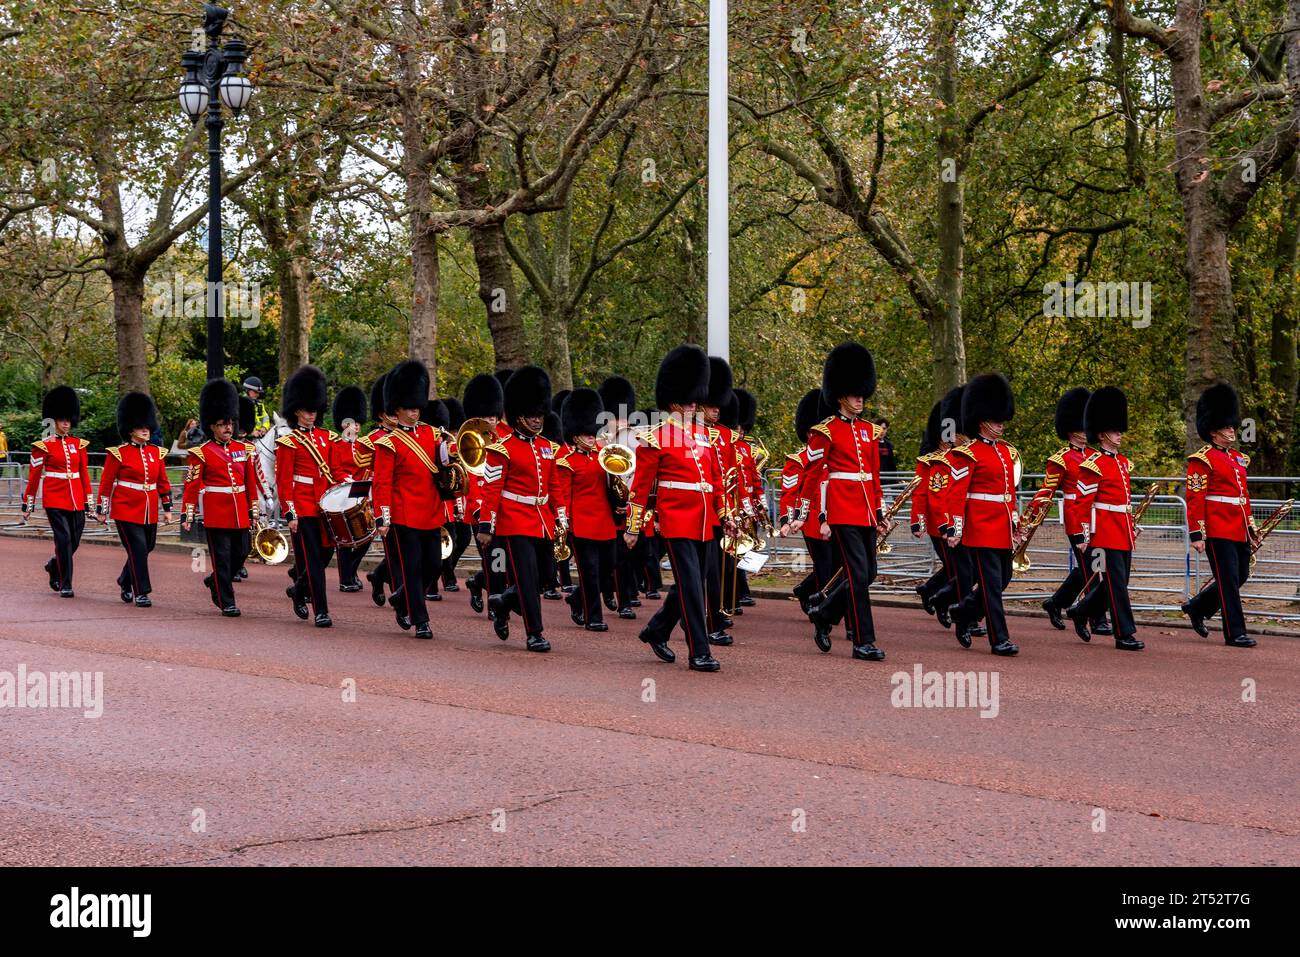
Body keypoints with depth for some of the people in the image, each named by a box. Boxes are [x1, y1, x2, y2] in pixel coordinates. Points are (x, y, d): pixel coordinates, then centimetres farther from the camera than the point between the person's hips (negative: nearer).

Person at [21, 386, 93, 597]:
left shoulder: (78, 444, 10)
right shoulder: (43, 446, -3)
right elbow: (33, 476, 0)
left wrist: (89, 501, 10)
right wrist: (28, 505, -1)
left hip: (76, 500, 5)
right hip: (54, 498, -5)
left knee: (74, 541, 7)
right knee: (63, 539, -10)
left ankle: (54, 566, 36)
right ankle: (65, 585, -4)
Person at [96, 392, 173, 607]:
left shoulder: (157, 452, 8)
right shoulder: (118, 453, -6)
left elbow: (163, 482, 13)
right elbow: (106, 483, -3)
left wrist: (167, 509, 10)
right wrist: (101, 511, -2)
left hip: (149, 511, 6)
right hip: (126, 509, -6)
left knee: (147, 547, 14)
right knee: (138, 549, -10)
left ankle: (125, 581, 37)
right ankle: (141, 593, -5)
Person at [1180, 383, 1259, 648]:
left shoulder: (1238, 459, 17)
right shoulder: (1203, 460, -8)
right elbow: (1194, 499, -12)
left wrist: (1252, 529, 18)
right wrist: (1196, 535, -16)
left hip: (1239, 531, 8)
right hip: (1218, 531, -8)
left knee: (1240, 576, 12)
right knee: (1229, 581, -6)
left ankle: (1196, 607, 29)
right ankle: (1235, 633, 0)